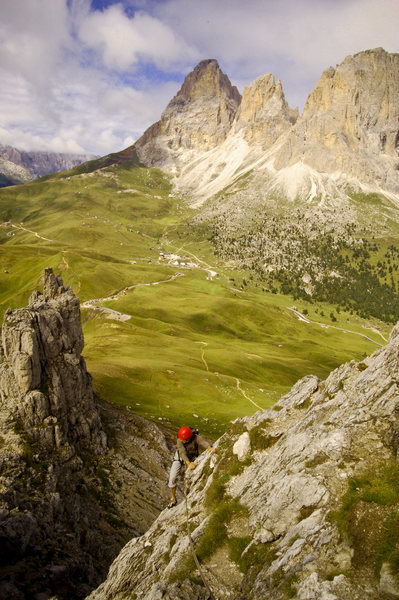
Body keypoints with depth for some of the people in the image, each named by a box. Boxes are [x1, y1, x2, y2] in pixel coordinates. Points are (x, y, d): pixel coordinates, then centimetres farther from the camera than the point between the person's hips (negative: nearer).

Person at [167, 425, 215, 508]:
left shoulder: (197, 438, -33)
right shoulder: (180, 441, -33)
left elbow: (204, 443, -50)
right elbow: (182, 453, -42)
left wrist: (210, 448, -72)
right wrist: (189, 463, -58)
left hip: (191, 459, 1)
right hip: (179, 458, 0)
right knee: (172, 478, -8)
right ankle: (173, 499, 13)